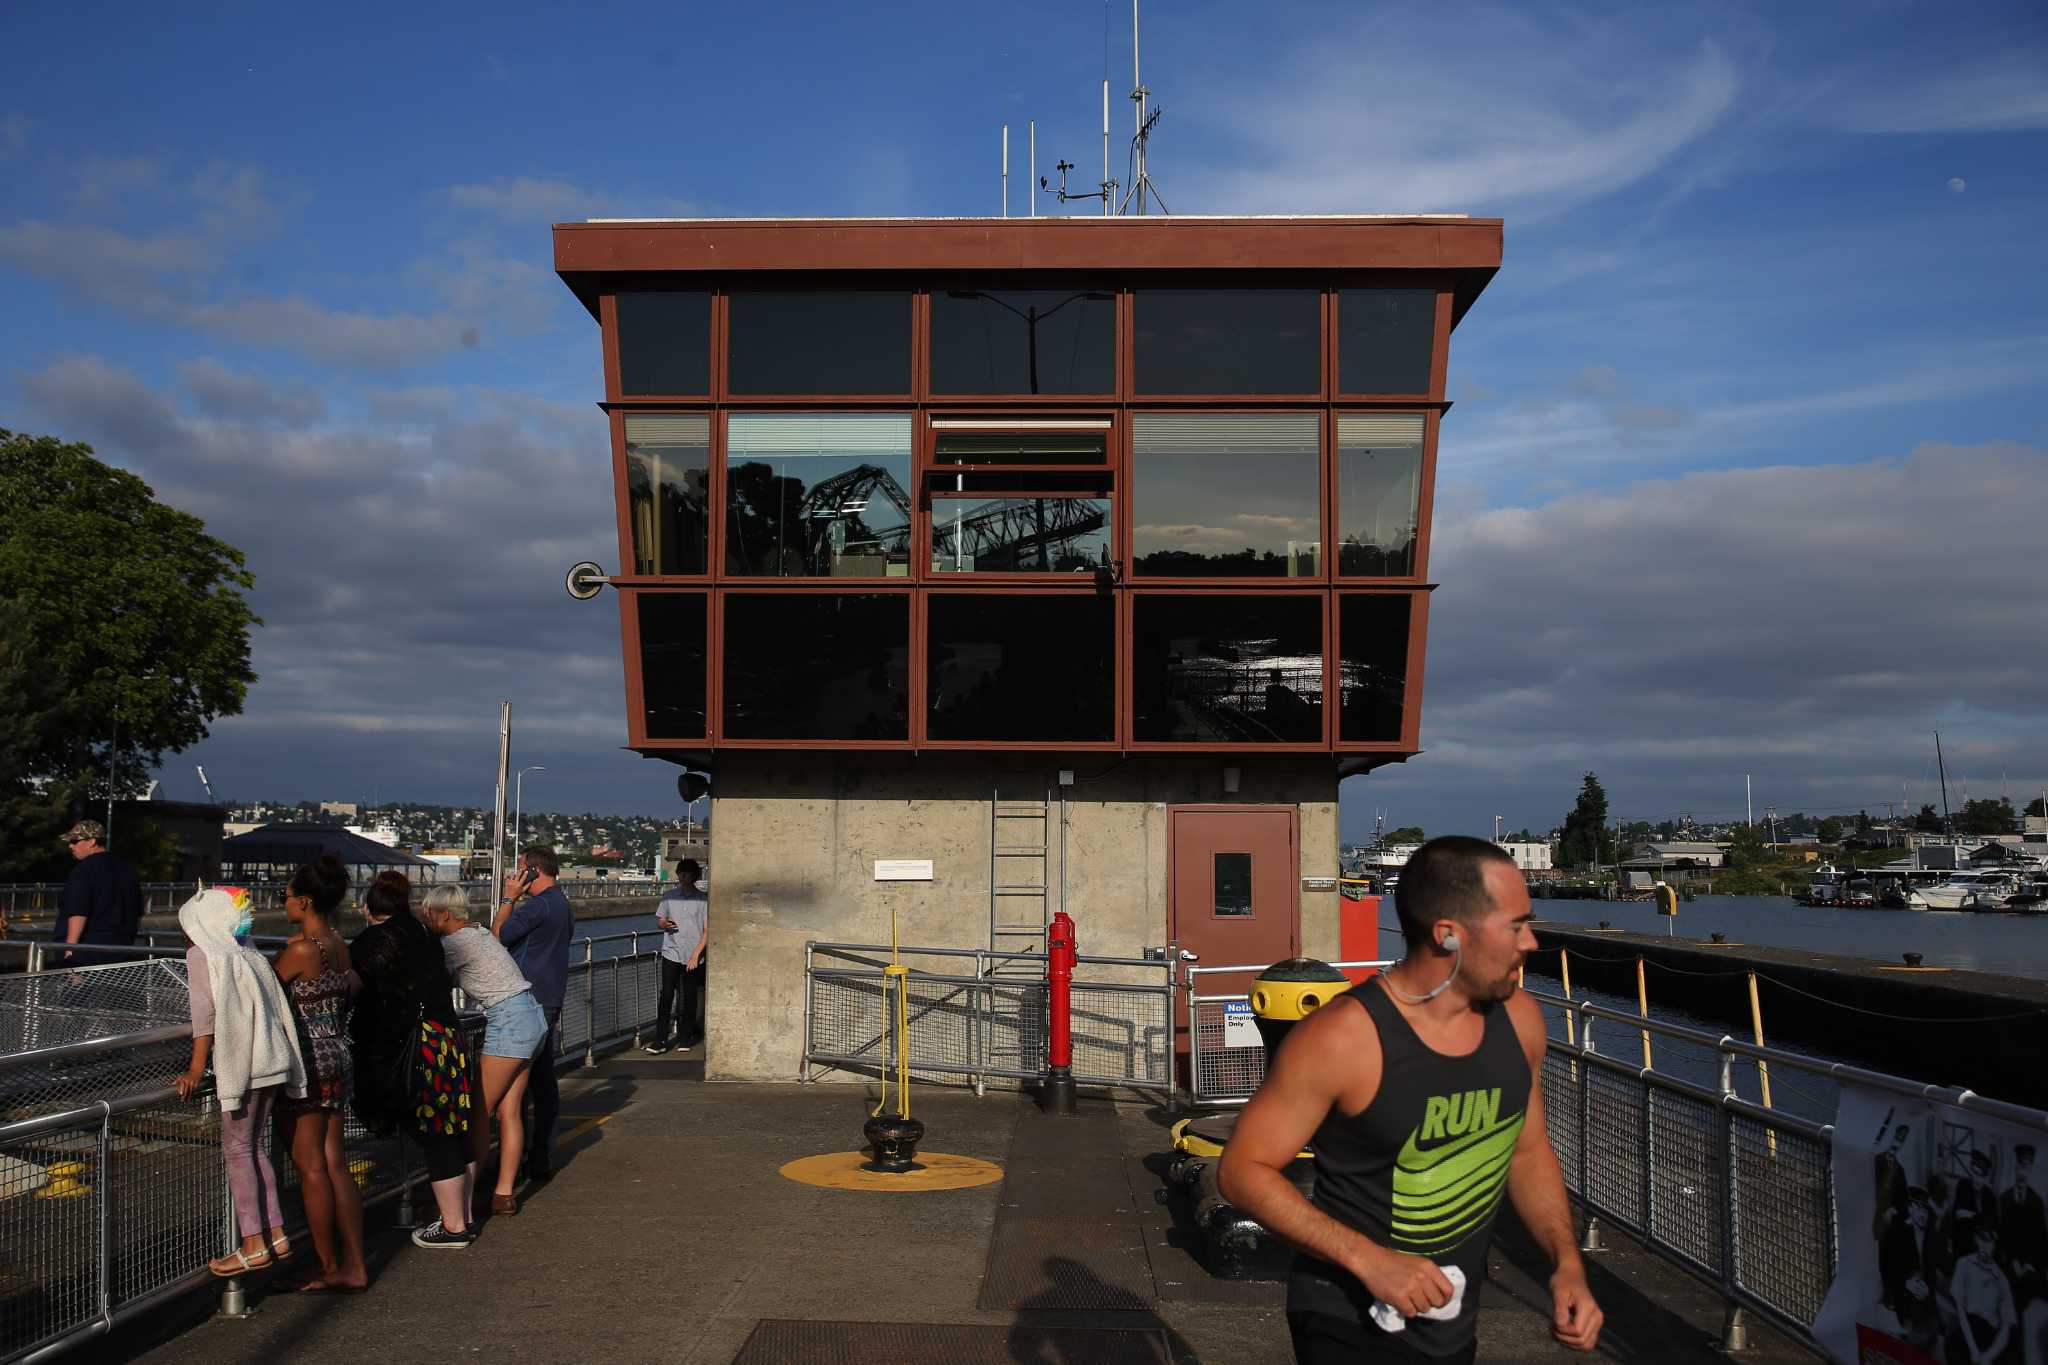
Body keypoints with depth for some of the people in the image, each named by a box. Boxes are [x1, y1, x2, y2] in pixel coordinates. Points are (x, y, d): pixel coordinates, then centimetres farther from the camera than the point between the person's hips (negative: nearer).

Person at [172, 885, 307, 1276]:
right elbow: (277, 1009, 16)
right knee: (255, 1147, 15)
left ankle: (254, 1245, 0)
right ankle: (275, 1234, 17)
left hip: (242, 1065, -7)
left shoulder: (202, 955, -3)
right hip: (274, 1061, 7)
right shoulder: (252, 957, 16)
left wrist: (196, 1070, -12)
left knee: (238, 1150, -1)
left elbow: (205, 1013, -12)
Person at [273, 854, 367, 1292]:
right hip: (338, 1056, 8)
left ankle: (329, 1268, 6)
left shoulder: (300, 949, -16)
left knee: (311, 1166, 1)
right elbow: (354, 984, 20)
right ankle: (354, 1267, 10)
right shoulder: (338, 944, 7)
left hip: (309, 1060, -8)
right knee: (335, 1163, 9)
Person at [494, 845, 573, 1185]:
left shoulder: (537, 906, -17)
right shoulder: (563, 905, 15)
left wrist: (509, 898, -2)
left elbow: (497, 935, -8)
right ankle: (542, 1159, 16)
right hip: (551, 1001, 10)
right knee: (544, 1081, 11)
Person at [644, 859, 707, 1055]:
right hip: (671, 953, 1)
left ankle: (686, 1037, 18)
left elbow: (707, 930, -3)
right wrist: (665, 924, -8)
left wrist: (696, 954, -10)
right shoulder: (669, 897, 7)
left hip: (693, 957, -1)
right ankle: (660, 1040, -5)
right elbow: (660, 920, 17)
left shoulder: (703, 899, -2)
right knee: (666, 996, -7)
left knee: (690, 998, 6)